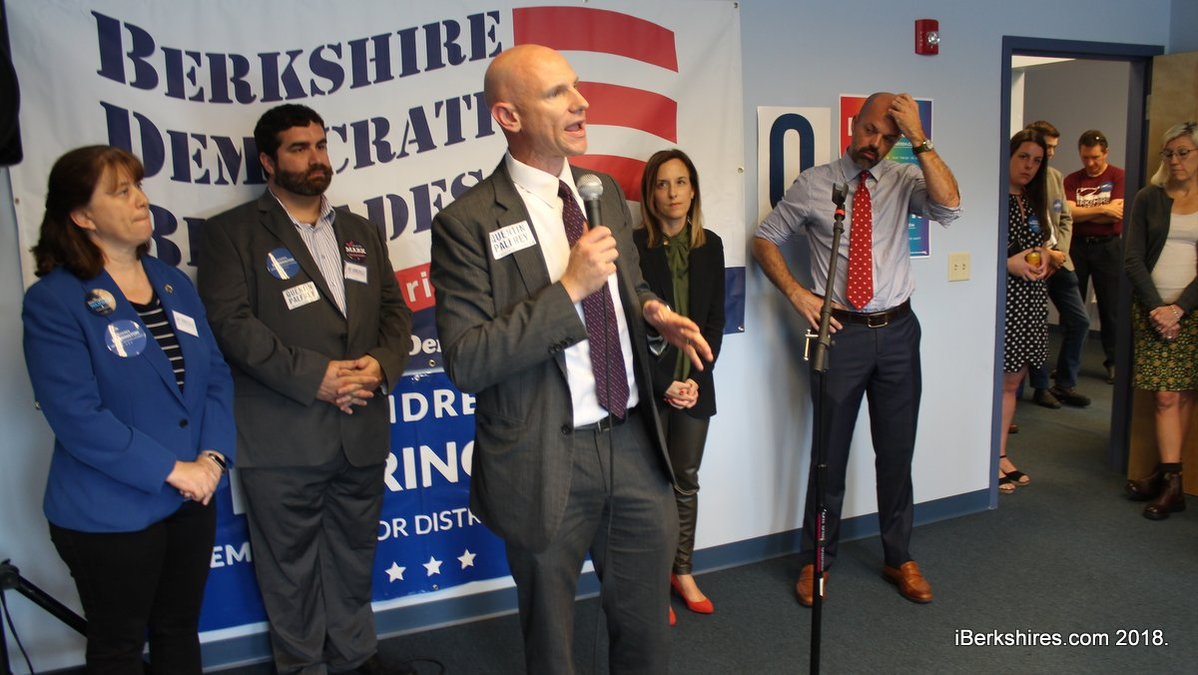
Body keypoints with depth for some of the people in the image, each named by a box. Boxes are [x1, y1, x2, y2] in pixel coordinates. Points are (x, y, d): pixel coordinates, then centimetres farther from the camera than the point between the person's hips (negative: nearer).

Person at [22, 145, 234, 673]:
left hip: (192, 501, 6)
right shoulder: (53, 300, -12)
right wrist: (171, 470, -20)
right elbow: (75, 415, -20)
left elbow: (216, 374, 4)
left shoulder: (173, 283, 6)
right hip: (110, 514, -5)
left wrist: (213, 456, -11)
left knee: (180, 632, 20)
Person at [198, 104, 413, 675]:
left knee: (355, 552, 17)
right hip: (281, 435, -4)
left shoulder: (361, 232, 17)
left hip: (362, 430, 4)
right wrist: (313, 376, -18)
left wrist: (380, 365, -8)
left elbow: (395, 311, 12)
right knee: (290, 562, 9)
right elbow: (230, 322, -11)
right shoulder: (233, 233, 1)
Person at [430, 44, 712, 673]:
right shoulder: (468, 223, -14)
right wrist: (568, 288, -24)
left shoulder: (605, 191, 6)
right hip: (548, 461, -5)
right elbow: (466, 362, -19)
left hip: (634, 440, 5)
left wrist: (651, 312, -3)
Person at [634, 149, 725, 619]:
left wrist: (696, 379, -5)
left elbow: (714, 321, 6)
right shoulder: (635, 246, -7)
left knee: (686, 482, 13)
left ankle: (682, 571, 29)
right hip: (649, 384, -4)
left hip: (695, 385, 4)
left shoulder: (710, 246, 6)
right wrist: (664, 384, -12)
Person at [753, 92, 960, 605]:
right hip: (841, 331, -2)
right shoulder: (813, 184, -1)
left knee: (897, 451, 12)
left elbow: (949, 207, -17)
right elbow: (764, 239, 3)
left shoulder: (903, 181, 3)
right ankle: (816, 560, 25)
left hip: (897, 331, 2)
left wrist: (920, 139, -19)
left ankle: (899, 558, 30)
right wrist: (796, 293, -9)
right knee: (830, 452, 8)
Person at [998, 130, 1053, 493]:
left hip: (1030, 299, 8)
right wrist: (1009, 263, -19)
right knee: (996, 380, -4)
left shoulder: (1034, 201, 15)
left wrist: (1043, 256, 5)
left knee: (1012, 381, 13)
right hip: (1001, 299, -8)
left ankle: (1001, 456, 23)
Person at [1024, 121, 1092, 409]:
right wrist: (1045, 254, -16)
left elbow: (1065, 219, 14)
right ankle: (1040, 387, 18)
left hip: (1059, 262, 7)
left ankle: (1065, 383, 21)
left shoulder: (1056, 177, 12)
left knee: (1079, 320, 7)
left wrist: (1060, 252, -2)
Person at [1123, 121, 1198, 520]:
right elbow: (1134, 260, 2)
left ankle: (1165, 474, 10)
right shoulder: (1148, 199, 7)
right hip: (1152, 308, 1)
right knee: (1166, 396, -3)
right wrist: (1156, 308, -9)